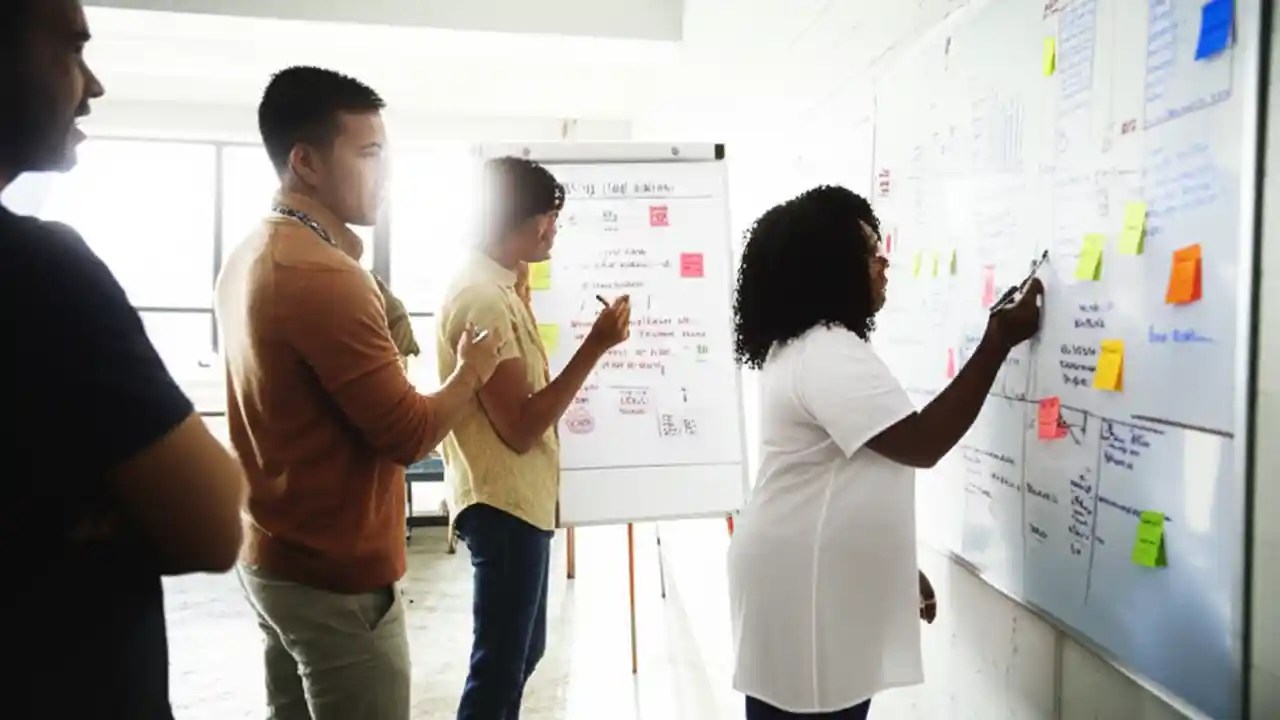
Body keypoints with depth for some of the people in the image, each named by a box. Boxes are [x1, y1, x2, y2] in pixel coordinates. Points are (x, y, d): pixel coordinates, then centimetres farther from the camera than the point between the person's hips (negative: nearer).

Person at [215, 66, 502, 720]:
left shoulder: (249, 260, 7)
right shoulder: (325, 278, -24)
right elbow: (409, 435, -21)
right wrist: (472, 372, -5)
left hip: (272, 556, 9)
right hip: (336, 574, -9)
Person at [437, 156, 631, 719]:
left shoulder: (496, 287, 12)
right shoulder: (481, 297, -20)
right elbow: (519, 427, -22)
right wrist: (595, 346, -23)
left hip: (521, 499, 10)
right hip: (503, 504, -10)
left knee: (521, 651, 21)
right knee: (499, 663, 2)